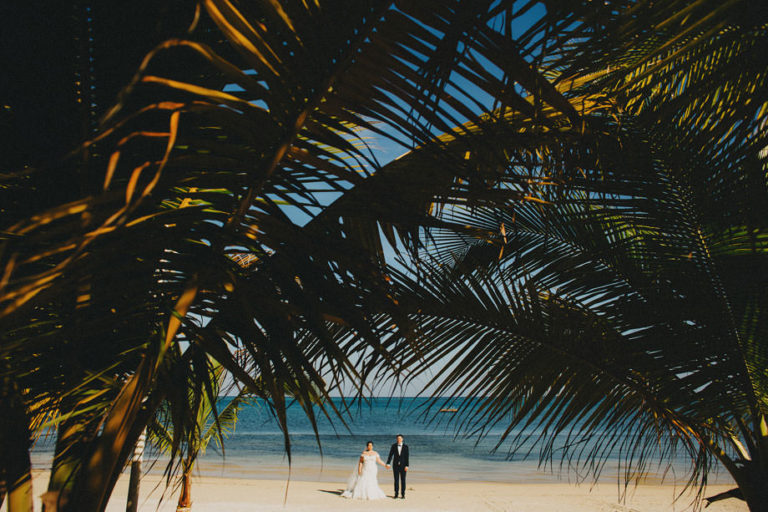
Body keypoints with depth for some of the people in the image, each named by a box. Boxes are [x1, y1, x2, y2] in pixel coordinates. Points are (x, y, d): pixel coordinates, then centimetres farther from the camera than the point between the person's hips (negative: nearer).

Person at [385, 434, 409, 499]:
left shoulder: (405, 446, -5)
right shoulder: (393, 446, -2)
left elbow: (407, 456, -6)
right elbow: (390, 455, -6)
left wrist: (407, 466, -13)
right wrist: (388, 464, -18)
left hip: (403, 465, -1)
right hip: (396, 465, 1)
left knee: (403, 480, 2)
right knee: (396, 480, 4)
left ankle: (403, 494, 9)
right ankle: (396, 494, 12)